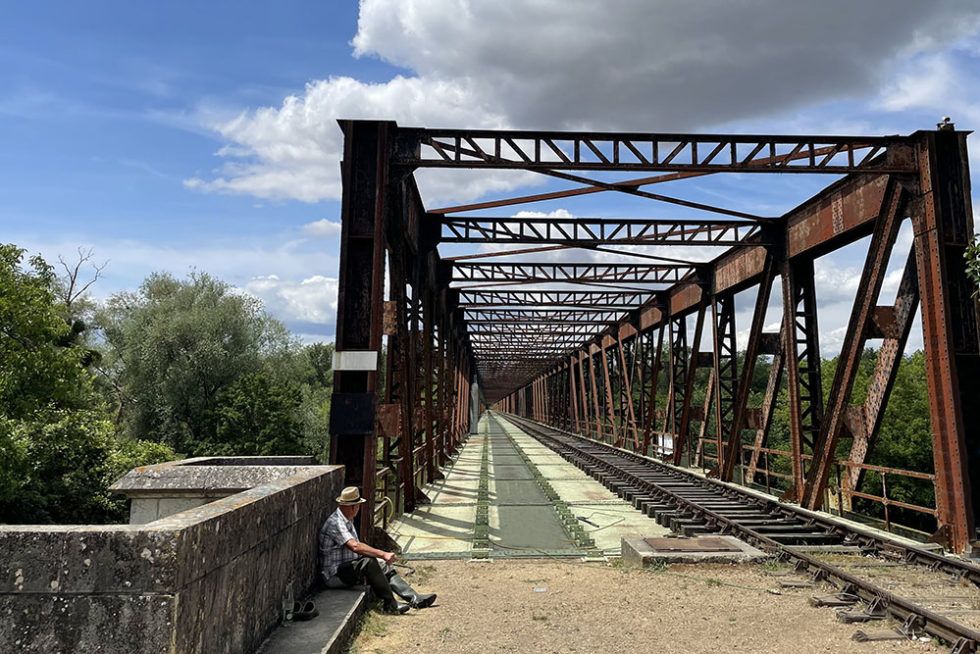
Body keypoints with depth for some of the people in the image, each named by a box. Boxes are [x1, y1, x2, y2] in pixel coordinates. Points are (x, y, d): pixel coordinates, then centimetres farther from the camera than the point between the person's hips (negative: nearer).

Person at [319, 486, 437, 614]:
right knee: (368, 562, -31)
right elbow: (355, 546, -32)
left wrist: (382, 556, 3)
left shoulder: (347, 520, 13)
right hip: (334, 575, -10)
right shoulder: (335, 523, -21)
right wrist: (383, 554, -34)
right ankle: (389, 604, -26)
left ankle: (414, 598, -12)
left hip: (349, 566, 10)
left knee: (383, 565, -4)